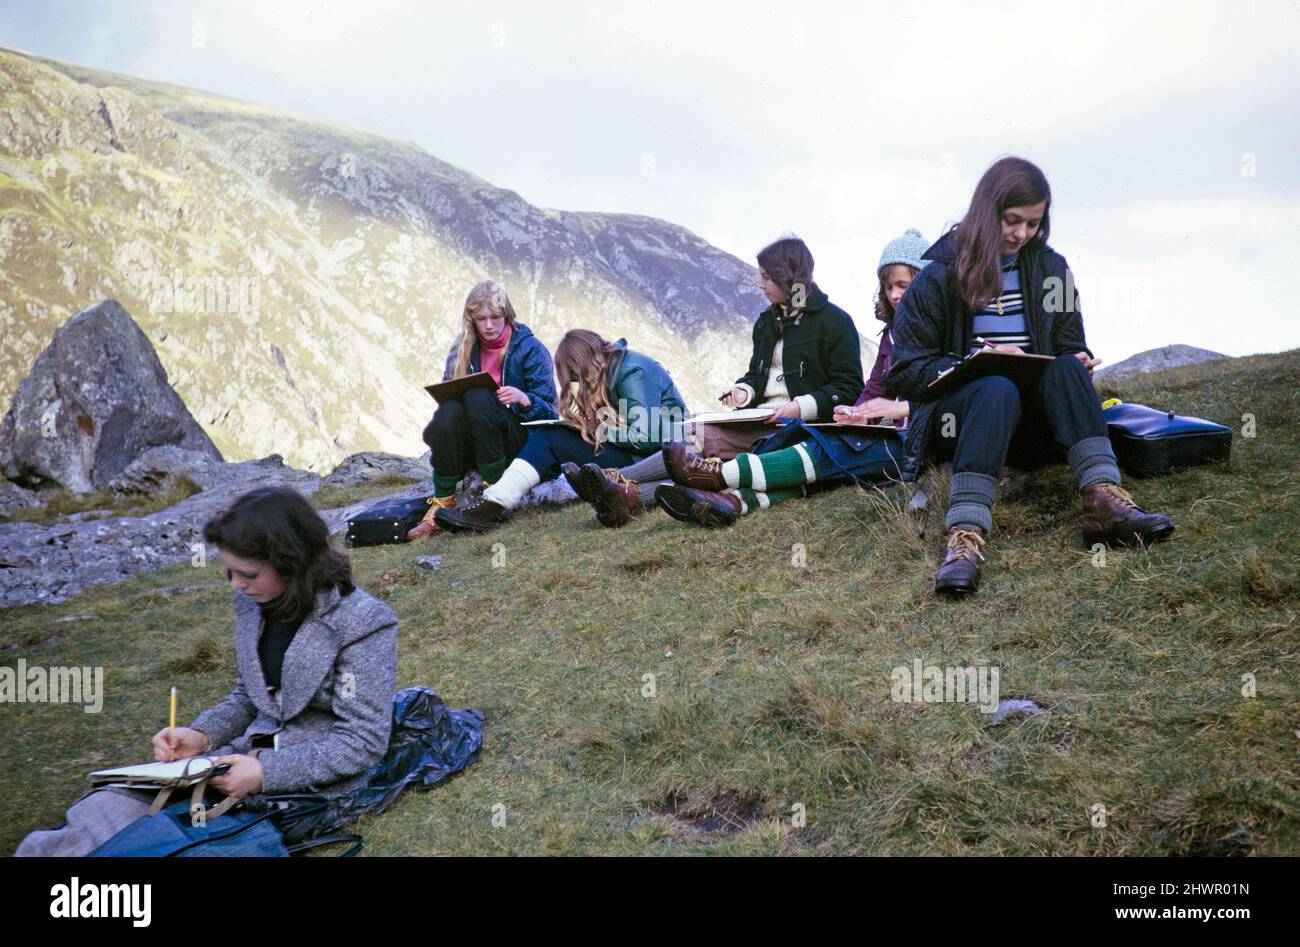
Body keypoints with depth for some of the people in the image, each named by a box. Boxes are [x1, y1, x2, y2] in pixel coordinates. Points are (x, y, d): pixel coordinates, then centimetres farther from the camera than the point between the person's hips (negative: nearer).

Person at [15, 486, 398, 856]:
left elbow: (363, 741, -16)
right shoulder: (253, 603, 6)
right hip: (255, 753, 6)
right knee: (120, 801, -20)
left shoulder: (362, 622, -16)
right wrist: (203, 735, -2)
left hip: (315, 781, -6)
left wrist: (266, 774, -23)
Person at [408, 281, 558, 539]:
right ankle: (442, 502, -30)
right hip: (473, 447, 3)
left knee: (478, 396, -31)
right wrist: (449, 397, -13)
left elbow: (548, 411, -3)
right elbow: (447, 393, 12)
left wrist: (523, 399, -25)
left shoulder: (530, 348, 1)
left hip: (518, 444, -3)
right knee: (449, 410, -30)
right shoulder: (464, 349, 11)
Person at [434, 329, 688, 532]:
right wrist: (590, 425, -4)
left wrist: (601, 430, -11)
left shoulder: (634, 373, -16)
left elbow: (646, 437, -22)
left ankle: (494, 508, -25)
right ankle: (493, 503, -15)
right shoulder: (613, 367, 14)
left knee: (551, 439, -18)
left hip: (651, 458, -9)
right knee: (547, 436, -3)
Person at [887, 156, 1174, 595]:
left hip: (1027, 425, 4)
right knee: (996, 389, -38)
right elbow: (905, 372, -5)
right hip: (953, 418, -3)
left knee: (1067, 369, -28)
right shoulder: (939, 277, -1)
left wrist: (1079, 362, -10)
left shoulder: (1050, 269, 11)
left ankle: (1104, 501, -44)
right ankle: (965, 535, -55)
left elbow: (1070, 345, 16)